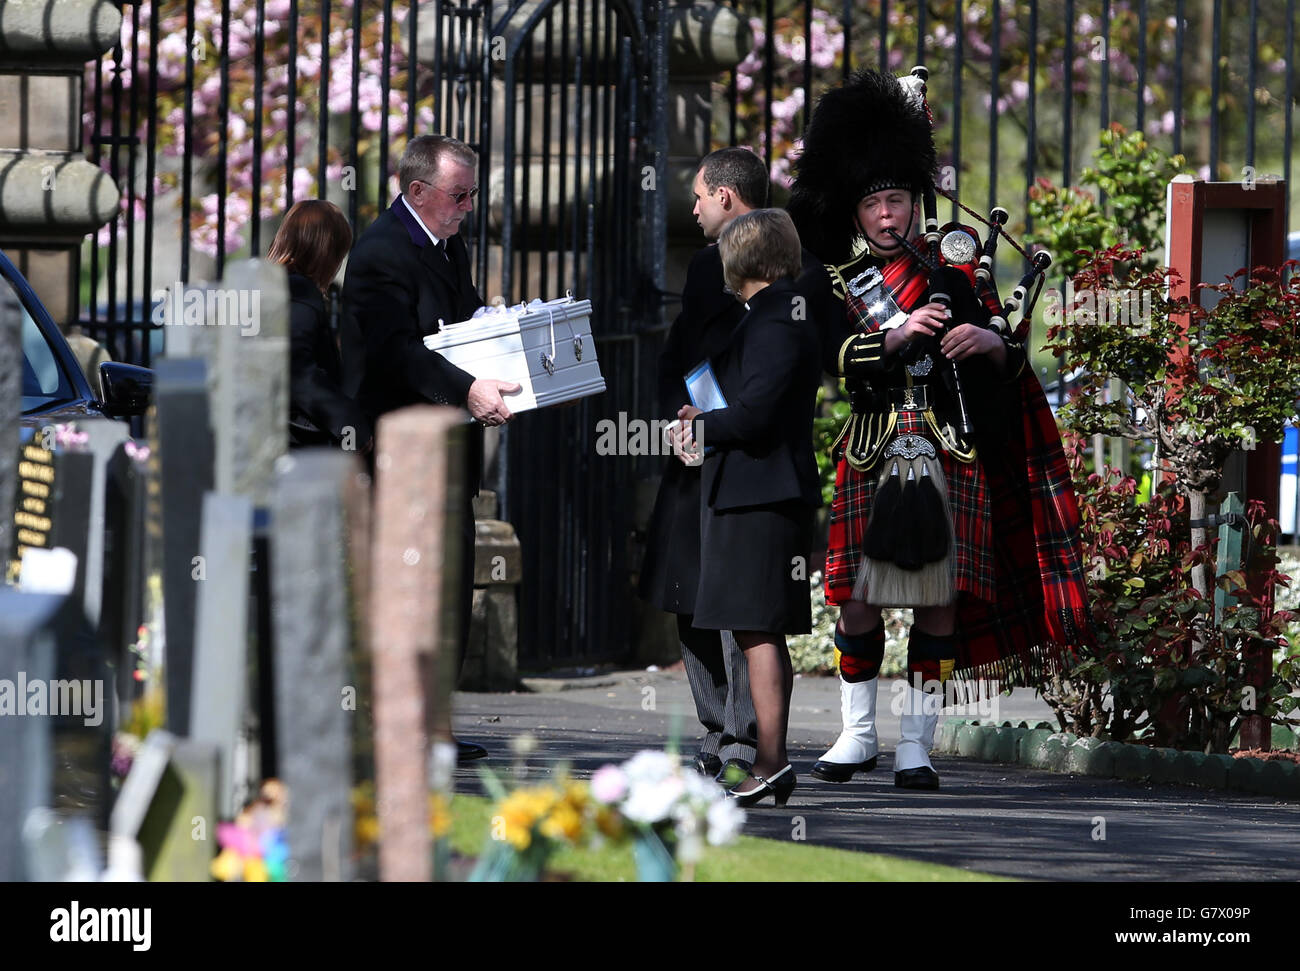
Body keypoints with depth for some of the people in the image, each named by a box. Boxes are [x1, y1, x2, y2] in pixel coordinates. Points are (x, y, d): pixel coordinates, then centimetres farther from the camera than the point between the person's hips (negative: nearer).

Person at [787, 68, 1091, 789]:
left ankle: (916, 744, 6)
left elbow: (1010, 367, 10)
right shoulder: (837, 285, 8)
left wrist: (989, 343, -12)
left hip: (952, 457, 0)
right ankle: (858, 734, 14)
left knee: (942, 601, 0)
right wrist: (895, 337, -26)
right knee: (858, 599, 0)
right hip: (873, 456, 0)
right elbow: (835, 355, -11)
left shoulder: (950, 280, 10)